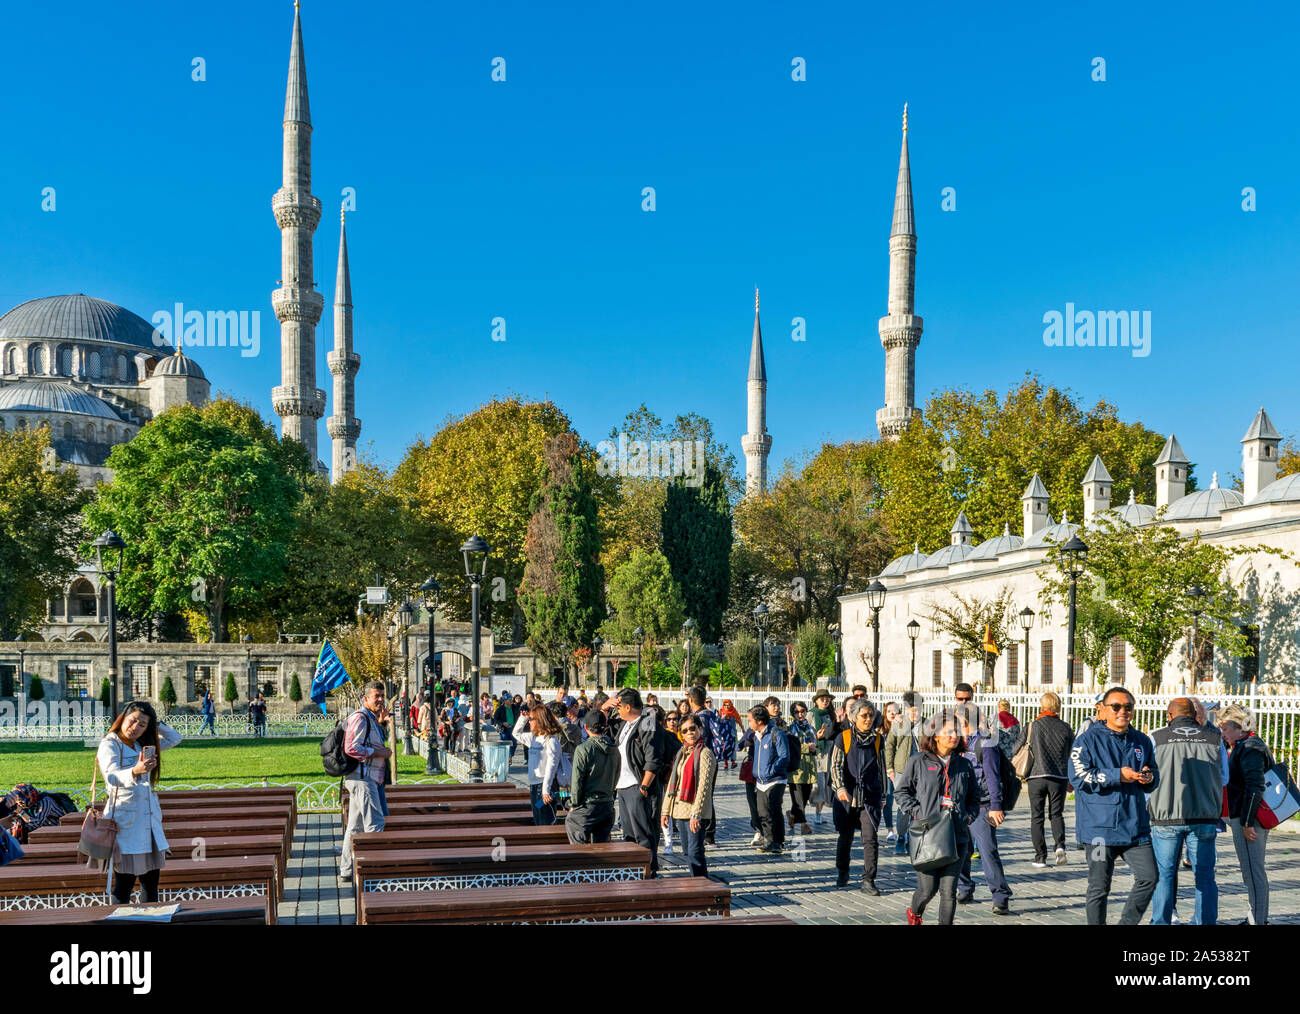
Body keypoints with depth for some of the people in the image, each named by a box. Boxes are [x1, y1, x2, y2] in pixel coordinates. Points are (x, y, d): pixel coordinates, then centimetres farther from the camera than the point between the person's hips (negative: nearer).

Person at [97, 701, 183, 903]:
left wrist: (154, 723, 12)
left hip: (150, 820, 7)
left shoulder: (144, 746, 15)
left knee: (151, 882, 8)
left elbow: (175, 738, 26)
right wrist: (135, 771, -45)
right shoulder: (109, 745, -6)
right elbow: (112, 776, -25)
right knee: (124, 886, -7)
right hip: (125, 821, -7)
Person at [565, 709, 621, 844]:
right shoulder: (614, 749, 5)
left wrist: (575, 805, -2)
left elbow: (577, 781, -12)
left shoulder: (583, 749, -14)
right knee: (602, 848, 12)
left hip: (588, 807, -6)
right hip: (608, 806, 6)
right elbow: (616, 778, 11)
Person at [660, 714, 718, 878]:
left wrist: (696, 813, -22)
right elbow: (672, 783, 18)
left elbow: (704, 786, -16)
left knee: (695, 852, -9)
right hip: (679, 810, 8)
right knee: (687, 852, 12)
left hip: (696, 811, -8)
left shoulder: (705, 753, -9)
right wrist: (666, 810, 14)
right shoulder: (682, 753, 15)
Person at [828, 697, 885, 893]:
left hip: (869, 797, 1)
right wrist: (840, 787, -23)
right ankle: (842, 873, 32)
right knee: (845, 837, 11)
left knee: (870, 838, -8)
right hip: (846, 796, -1)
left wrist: (882, 792, 17)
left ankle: (868, 881, -2)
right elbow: (836, 765, -8)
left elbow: (881, 768, 15)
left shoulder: (878, 739, 6)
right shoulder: (843, 738, -2)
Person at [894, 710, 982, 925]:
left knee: (949, 890, -1)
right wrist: (916, 812, -6)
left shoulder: (964, 765, 11)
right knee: (928, 888, 2)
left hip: (956, 835, 3)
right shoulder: (918, 761, 1)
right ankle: (914, 913, 35)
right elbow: (901, 791, 6)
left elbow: (974, 798, 22)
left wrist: (969, 817, 5)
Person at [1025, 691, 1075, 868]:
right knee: (1056, 814, 15)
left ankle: (1040, 857, 4)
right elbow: (1072, 755, 10)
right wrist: (1071, 779, 22)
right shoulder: (1066, 728, 4)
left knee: (1037, 817, 6)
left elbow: (1028, 752, -1)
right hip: (1060, 778, 2)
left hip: (1037, 777, -2)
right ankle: (1060, 845, -9)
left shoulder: (1034, 726, -3)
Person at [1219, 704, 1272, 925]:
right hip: (1256, 819, 11)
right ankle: (1259, 918, 26)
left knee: (1253, 872, -8)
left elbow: (1254, 787, -22)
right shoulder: (1249, 746, 18)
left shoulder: (1249, 748, -14)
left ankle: (1258, 921, -7)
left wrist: (1247, 823, -22)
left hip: (1248, 819, -11)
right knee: (1255, 870, 17)